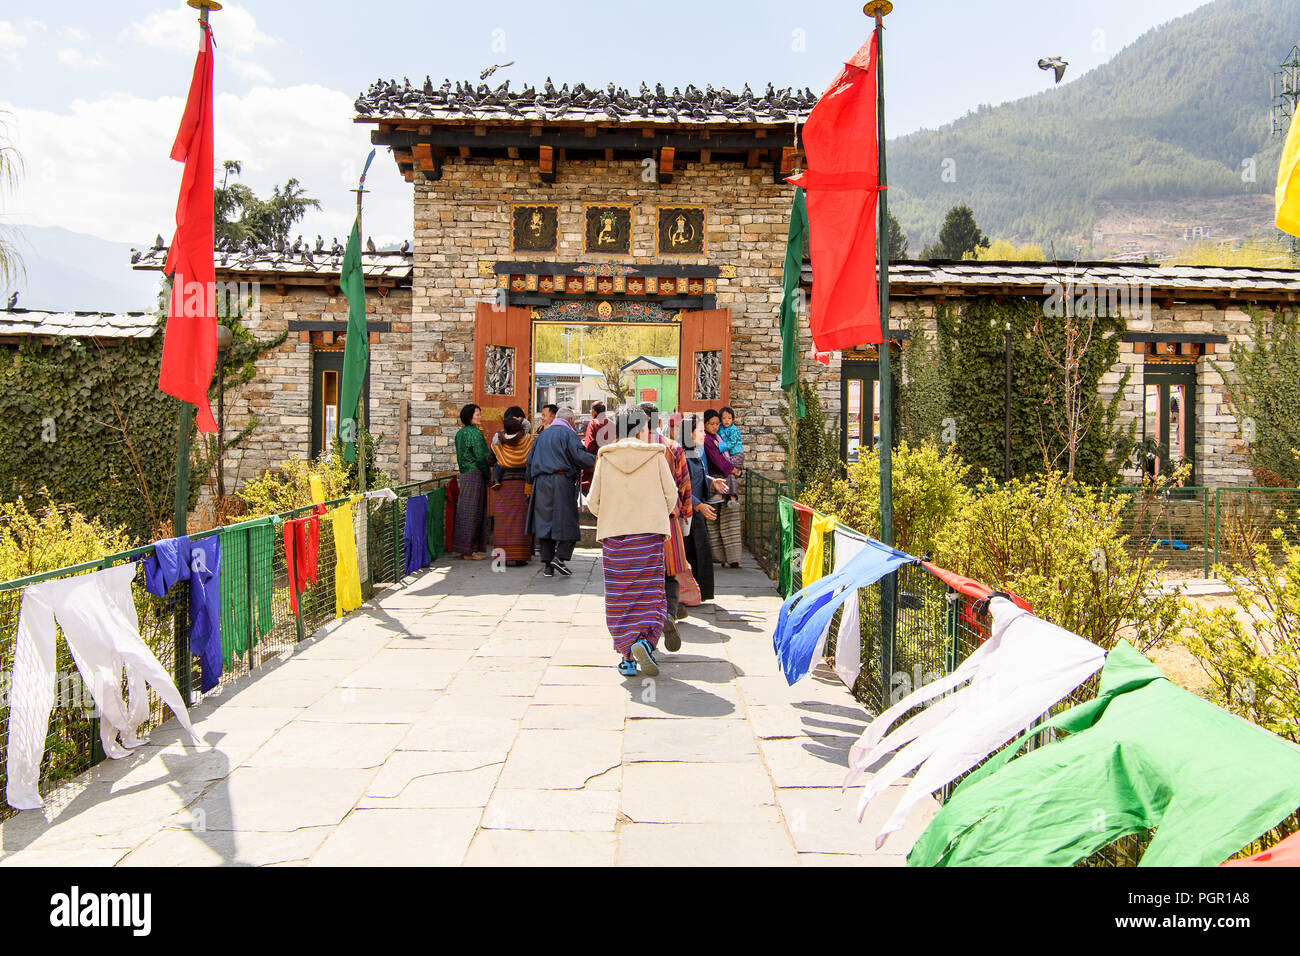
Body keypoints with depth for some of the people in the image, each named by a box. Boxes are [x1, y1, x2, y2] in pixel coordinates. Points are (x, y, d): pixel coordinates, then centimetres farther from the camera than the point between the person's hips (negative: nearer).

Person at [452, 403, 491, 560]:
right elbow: (481, 458, -16)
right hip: (475, 475, -9)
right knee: (472, 512, -4)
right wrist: (488, 476, -5)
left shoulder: (460, 433, 14)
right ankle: (469, 550, -1)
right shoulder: (475, 433, -13)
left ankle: (465, 549, 17)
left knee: (465, 511, 11)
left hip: (464, 475, 9)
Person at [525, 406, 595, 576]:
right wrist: (596, 459, 5)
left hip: (541, 483, 6)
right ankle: (560, 557, -12)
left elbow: (530, 462, 20)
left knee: (544, 521, 5)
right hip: (562, 482, -6)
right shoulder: (568, 434, 1)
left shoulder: (542, 435, 21)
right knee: (567, 521, 1)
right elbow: (580, 456, -12)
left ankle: (547, 564, 4)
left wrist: (530, 485, 24)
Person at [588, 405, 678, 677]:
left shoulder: (606, 457, 2)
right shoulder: (655, 455, -2)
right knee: (649, 594, 5)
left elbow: (593, 501, 2)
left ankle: (626, 657, 9)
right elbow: (670, 495, 2)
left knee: (620, 598, 8)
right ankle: (644, 642, -17)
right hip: (649, 534, -2)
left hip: (614, 535, 2)